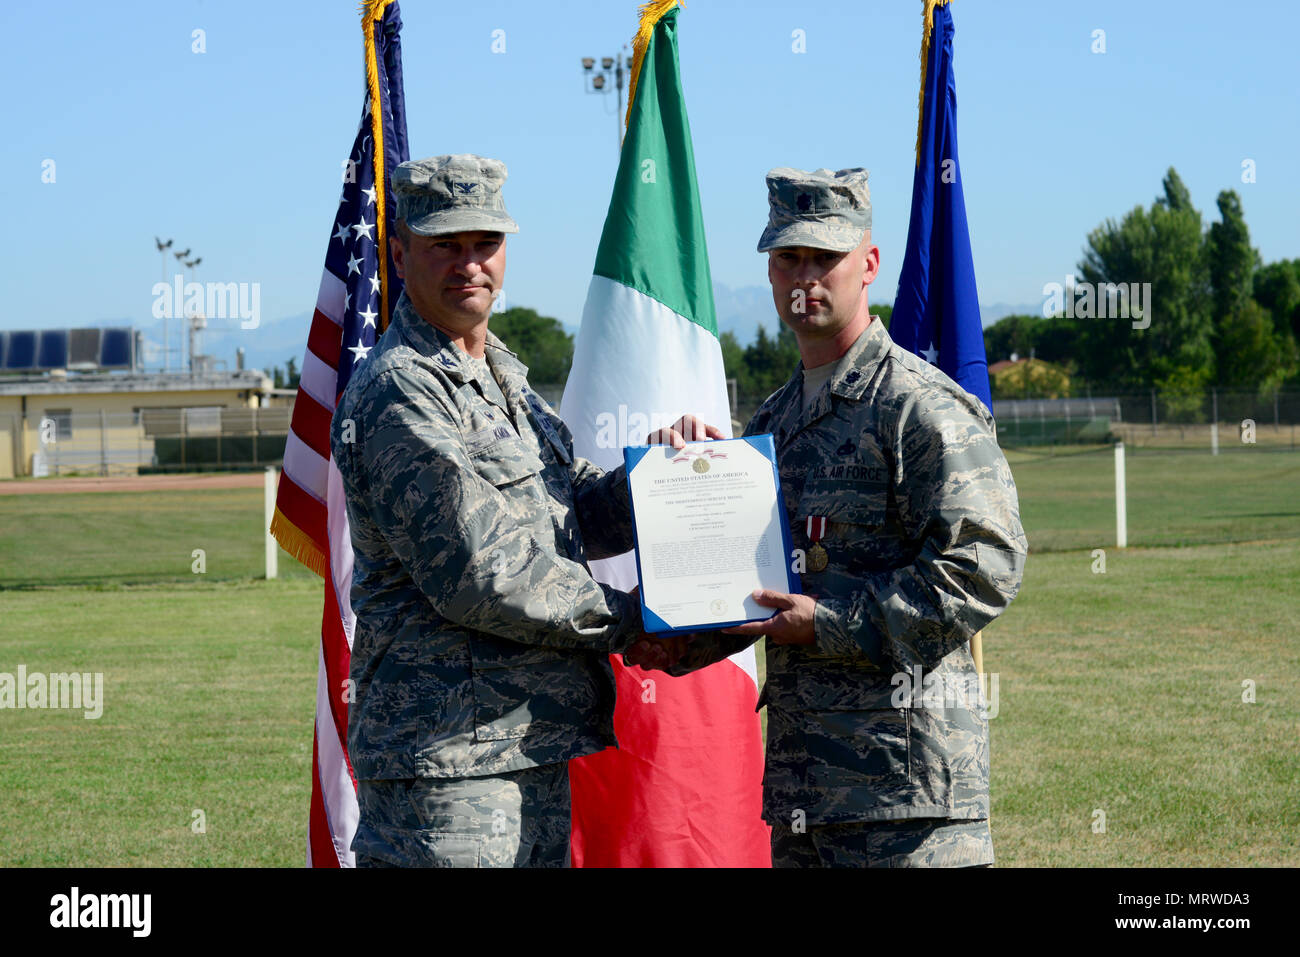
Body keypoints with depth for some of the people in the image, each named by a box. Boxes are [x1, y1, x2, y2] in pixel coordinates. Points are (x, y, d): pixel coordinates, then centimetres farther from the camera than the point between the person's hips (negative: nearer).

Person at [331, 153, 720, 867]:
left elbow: (576, 516, 24)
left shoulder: (502, 377, 18)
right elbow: (476, 577, -20)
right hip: (447, 760, -10)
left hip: (532, 747, 10)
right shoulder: (399, 393, -14)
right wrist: (625, 620, -10)